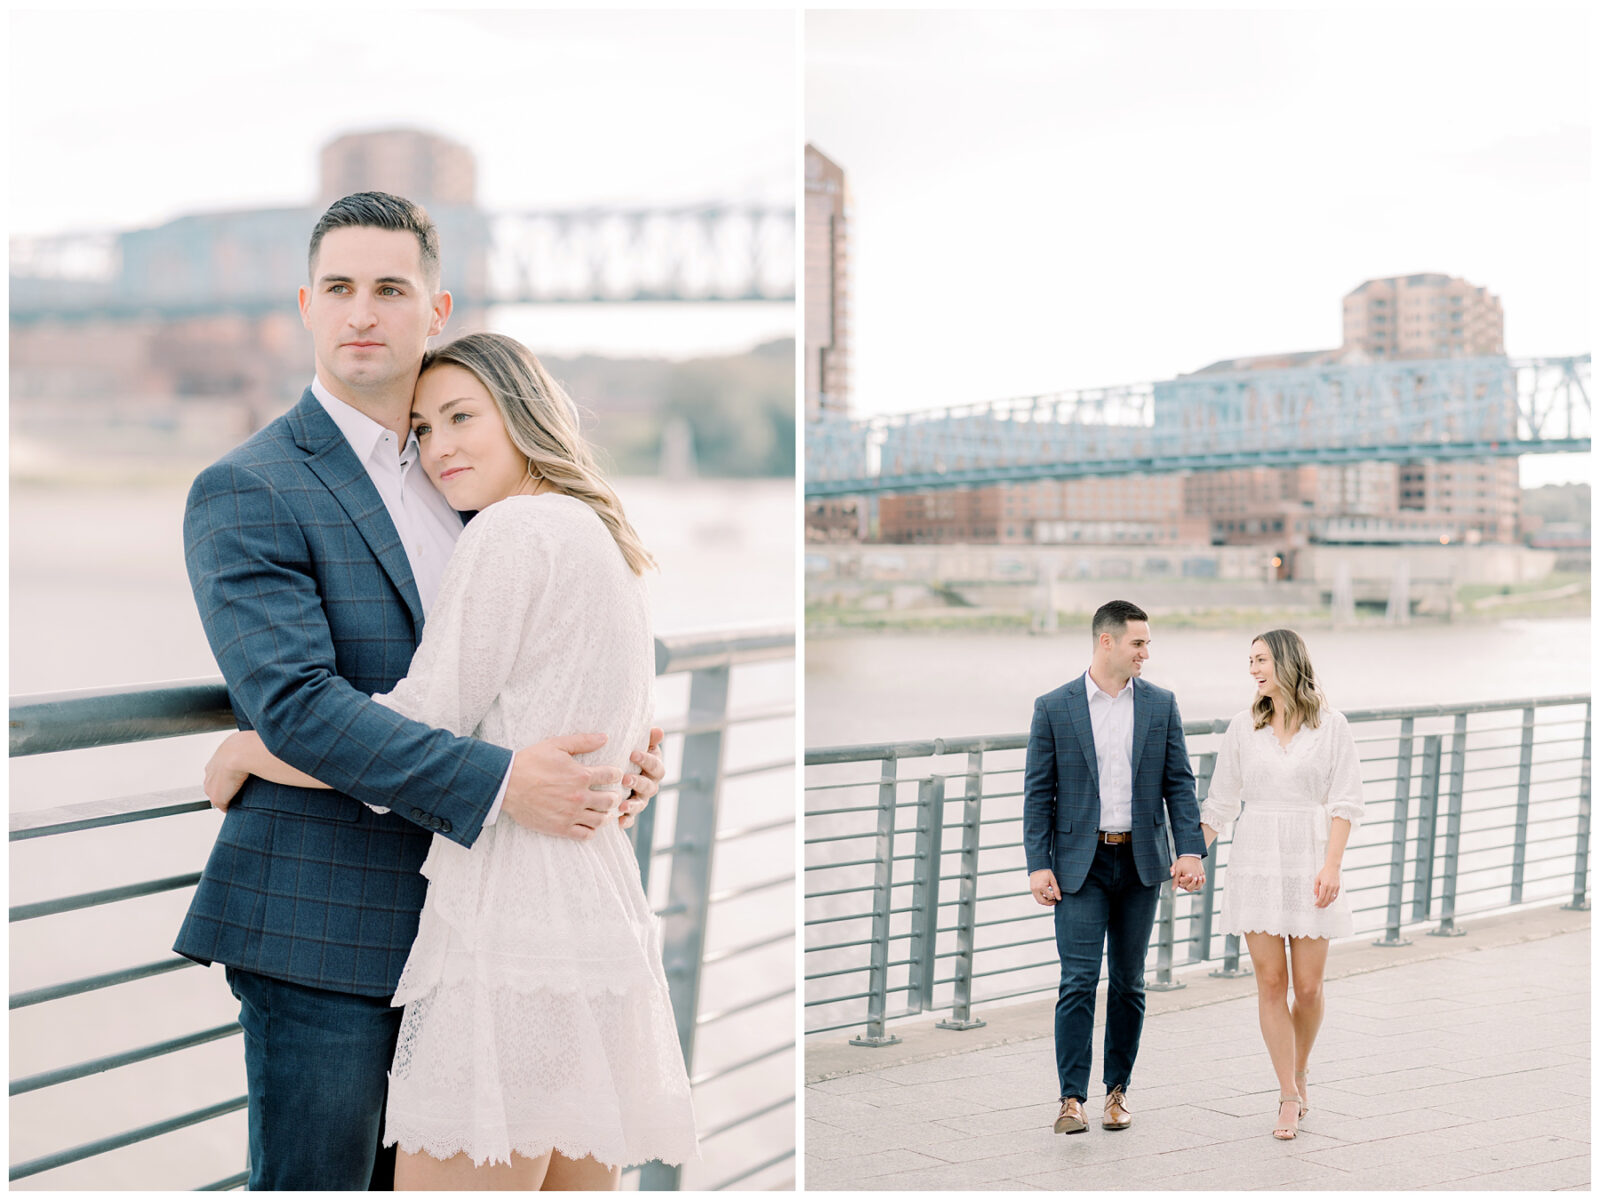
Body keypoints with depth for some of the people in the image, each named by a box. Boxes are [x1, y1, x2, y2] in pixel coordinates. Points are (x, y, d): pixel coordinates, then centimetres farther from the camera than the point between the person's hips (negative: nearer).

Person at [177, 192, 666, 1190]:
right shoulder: (247, 491, -10)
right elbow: (294, 703, -21)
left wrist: (619, 748, 0)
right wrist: (501, 782, -27)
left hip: (447, 912, 7)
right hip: (320, 924, -7)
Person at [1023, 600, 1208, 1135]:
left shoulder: (1160, 705, 5)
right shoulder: (1053, 707, -2)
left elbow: (1179, 783, 5)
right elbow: (1038, 792, -1)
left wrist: (1190, 850, -6)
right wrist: (1038, 865, -8)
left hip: (1141, 862, 3)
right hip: (1080, 863, -2)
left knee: (1129, 982, 8)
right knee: (1078, 980, -8)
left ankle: (1117, 1090, 18)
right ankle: (1072, 1097, -4)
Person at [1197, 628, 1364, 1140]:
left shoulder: (1330, 726, 0)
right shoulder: (1244, 728, 7)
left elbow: (1343, 802, -3)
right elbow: (1220, 802, 10)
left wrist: (1331, 866, -13)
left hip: (1309, 862, -2)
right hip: (1256, 862, 2)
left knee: (1308, 986, 0)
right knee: (1270, 982, -2)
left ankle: (1298, 1074, 25)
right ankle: (1290, 1098, 5)